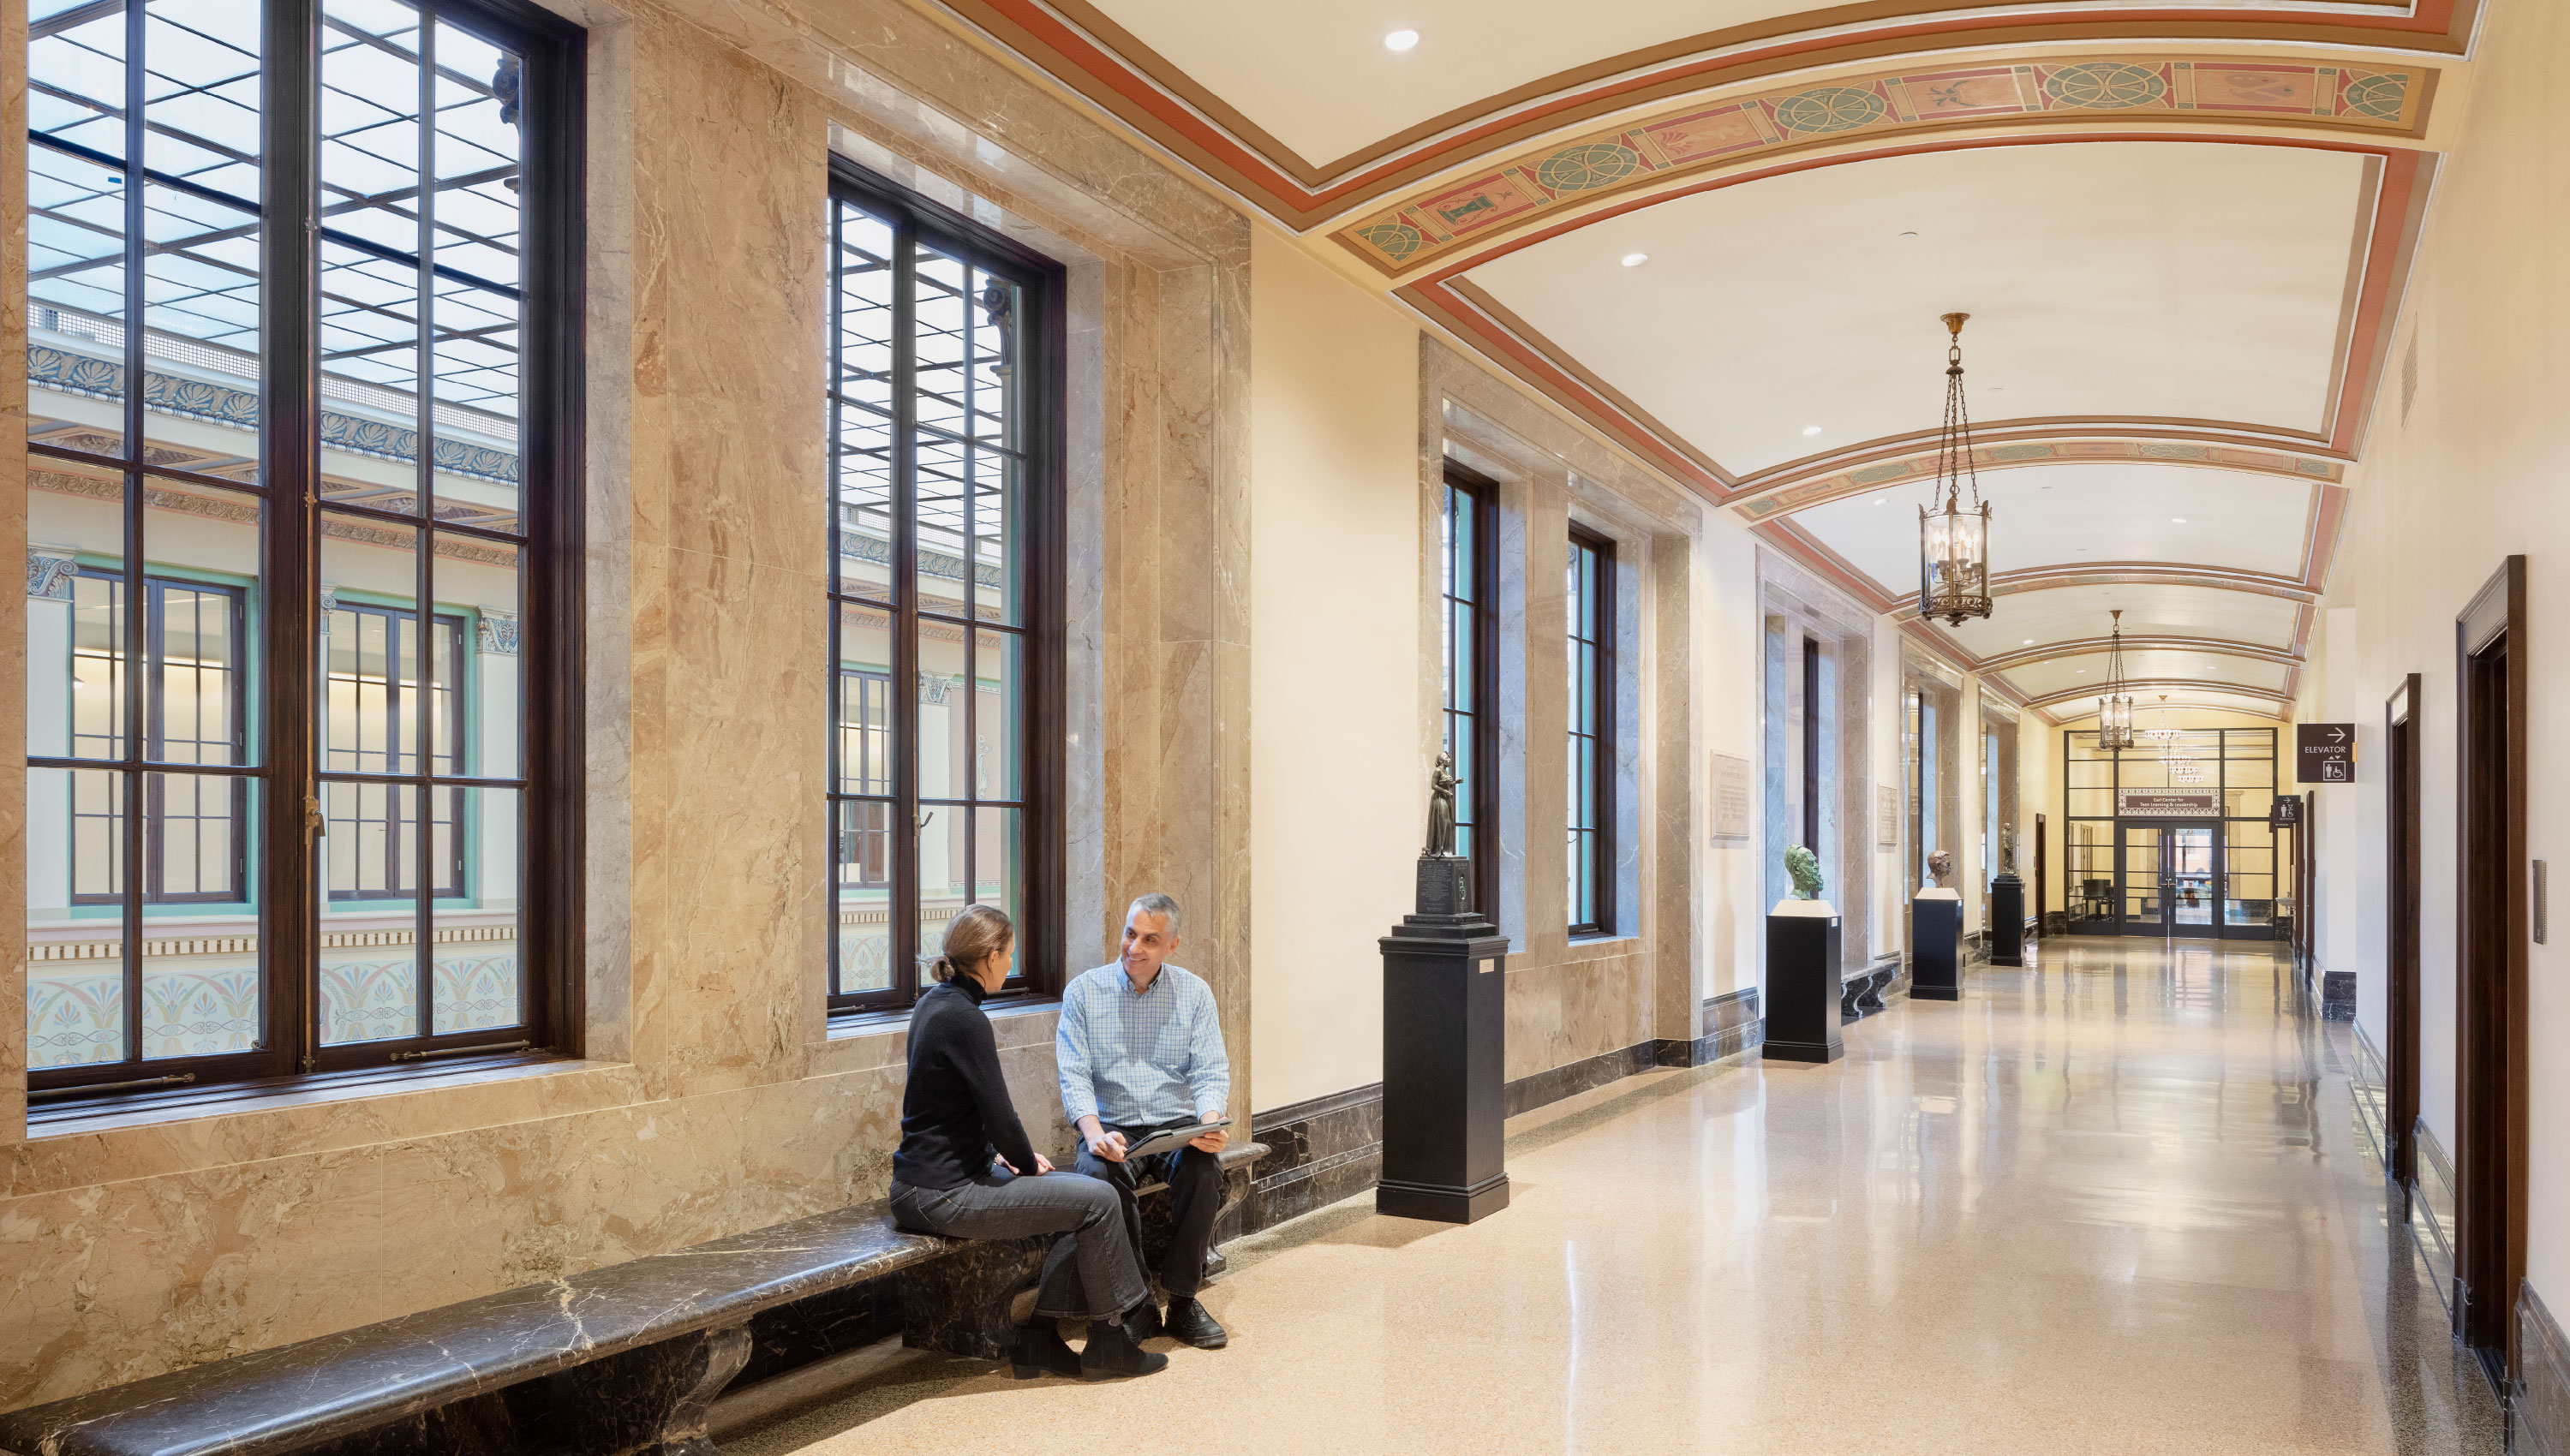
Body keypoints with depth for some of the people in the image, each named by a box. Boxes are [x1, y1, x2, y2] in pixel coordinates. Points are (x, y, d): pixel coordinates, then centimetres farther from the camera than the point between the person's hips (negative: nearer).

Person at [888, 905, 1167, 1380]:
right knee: (1099, 1200, -8)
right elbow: (1000, 1117, -19)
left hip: (927, 1184, 10)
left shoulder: (935, 1003, 11)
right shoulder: (965, 1018, -20)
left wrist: (1010, 1155, 13)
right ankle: (1110, 1342, 6)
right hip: (942, 1195, -10)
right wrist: (1026, 1163, 0)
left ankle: (1041, 1339, 14)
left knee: (1081, 1197, 14)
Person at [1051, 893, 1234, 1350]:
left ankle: (1182, 1300, -17)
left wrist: (1210, 1123, -22)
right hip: (1112, 1127, -1)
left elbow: (1211, 1072, 0)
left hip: (1178, 1124, 1)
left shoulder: (1195, 993, 6)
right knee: (1102, 1171, -34)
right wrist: (1094, 1134, -23)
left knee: (1204, 1166, -31)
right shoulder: (1084, 991, 2)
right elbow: (1074, 1076, -5)